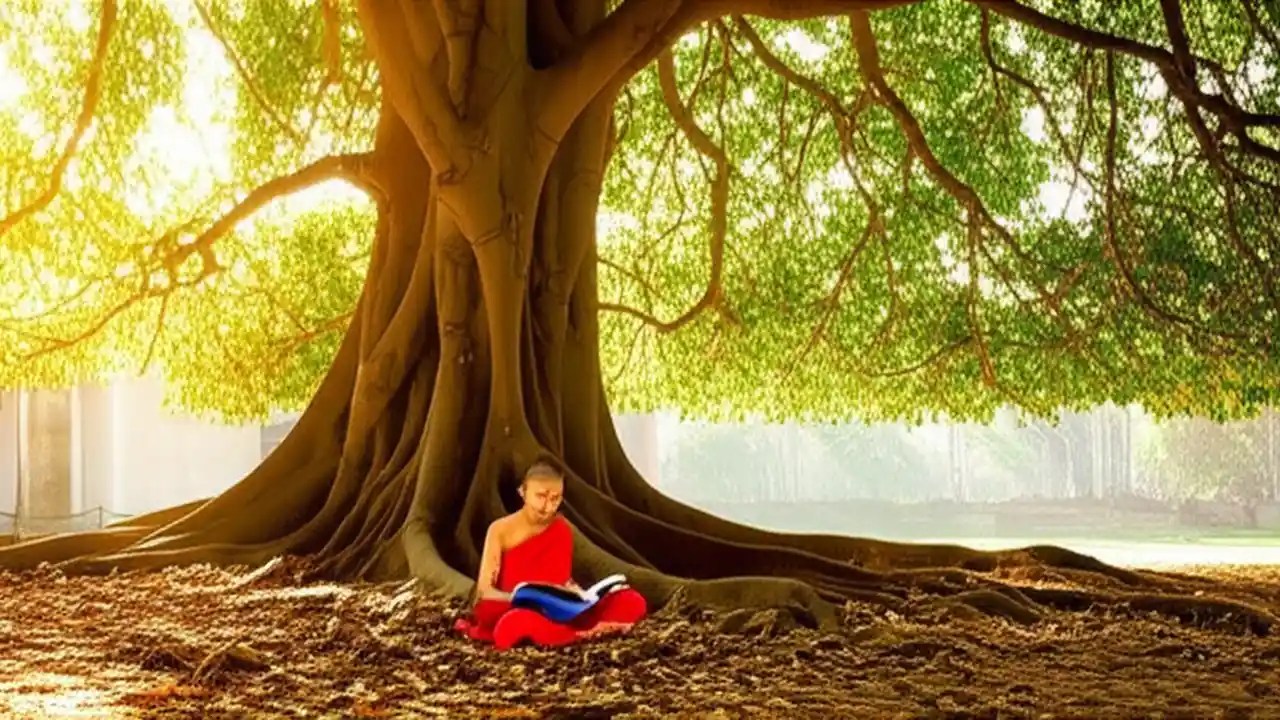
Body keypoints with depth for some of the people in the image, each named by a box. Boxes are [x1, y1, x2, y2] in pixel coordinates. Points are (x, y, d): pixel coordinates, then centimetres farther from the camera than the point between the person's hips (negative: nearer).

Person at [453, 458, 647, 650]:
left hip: (552, 610, 5)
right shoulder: (501, 530, -4)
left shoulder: (561, 529, 6)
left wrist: (572, 590, -11)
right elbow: (484, 591, -9)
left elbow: (562, 581, 13)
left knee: (632, 601, -17)